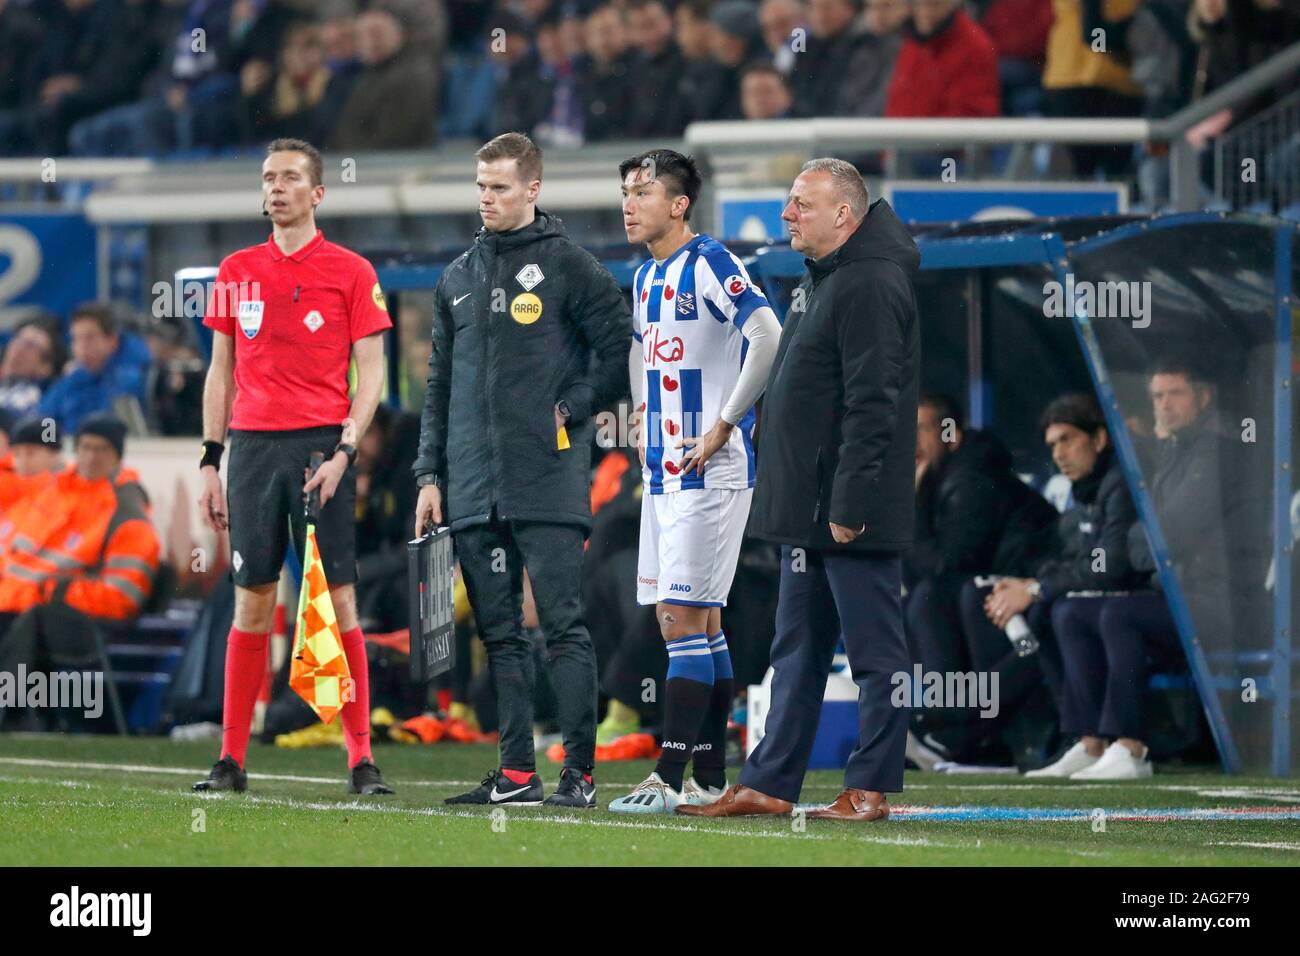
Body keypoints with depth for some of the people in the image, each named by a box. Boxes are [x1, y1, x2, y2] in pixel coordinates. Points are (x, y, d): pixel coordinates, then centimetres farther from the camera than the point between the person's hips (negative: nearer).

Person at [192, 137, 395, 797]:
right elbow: (221, 372, 15)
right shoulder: (237, 271, 12)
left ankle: (361, 758, -3)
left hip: (321, 444, -3)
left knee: (338, 596, -5)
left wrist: (344, 451, -11)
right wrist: (210, 463, 9)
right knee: (252, 602, 3)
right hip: (253, 445, 3)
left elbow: (370, 373, 1)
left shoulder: (351, 272, 2)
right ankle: (231, 759, 5)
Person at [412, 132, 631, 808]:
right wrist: (429, 475, 12)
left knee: (563, 625, -8)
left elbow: (620, 352, -1)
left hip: (548, 481, -6)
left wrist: (572, 412, -7)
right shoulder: (458, 278, 16)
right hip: (474, 488, 6)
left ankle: (579, 770, -7)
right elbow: (440, 386, 18)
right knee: (499, 633, 6)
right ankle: (515, 771, 9)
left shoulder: (569, 266, 0)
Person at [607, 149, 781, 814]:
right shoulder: (646, 278, 15)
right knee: (690, 624, 9)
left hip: (709, 473, -9)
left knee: (686, 619, -11)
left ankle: (670, 779, -13)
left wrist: (725, 425, -21)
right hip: (663, 475, 9)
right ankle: (709, 779, 12)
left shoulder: (709, 266, -12)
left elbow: (767, 337, -25)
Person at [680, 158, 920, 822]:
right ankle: (768, 785, 17)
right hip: (805, 507, 11)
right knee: (797, 649, 13)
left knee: (874, 649, -3)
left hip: (852, 515, -11)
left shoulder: (870, 285, -16)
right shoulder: (820, 279, 17)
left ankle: (870, 789, 1)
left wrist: (849, 504, -23)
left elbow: (872, 405, -21)